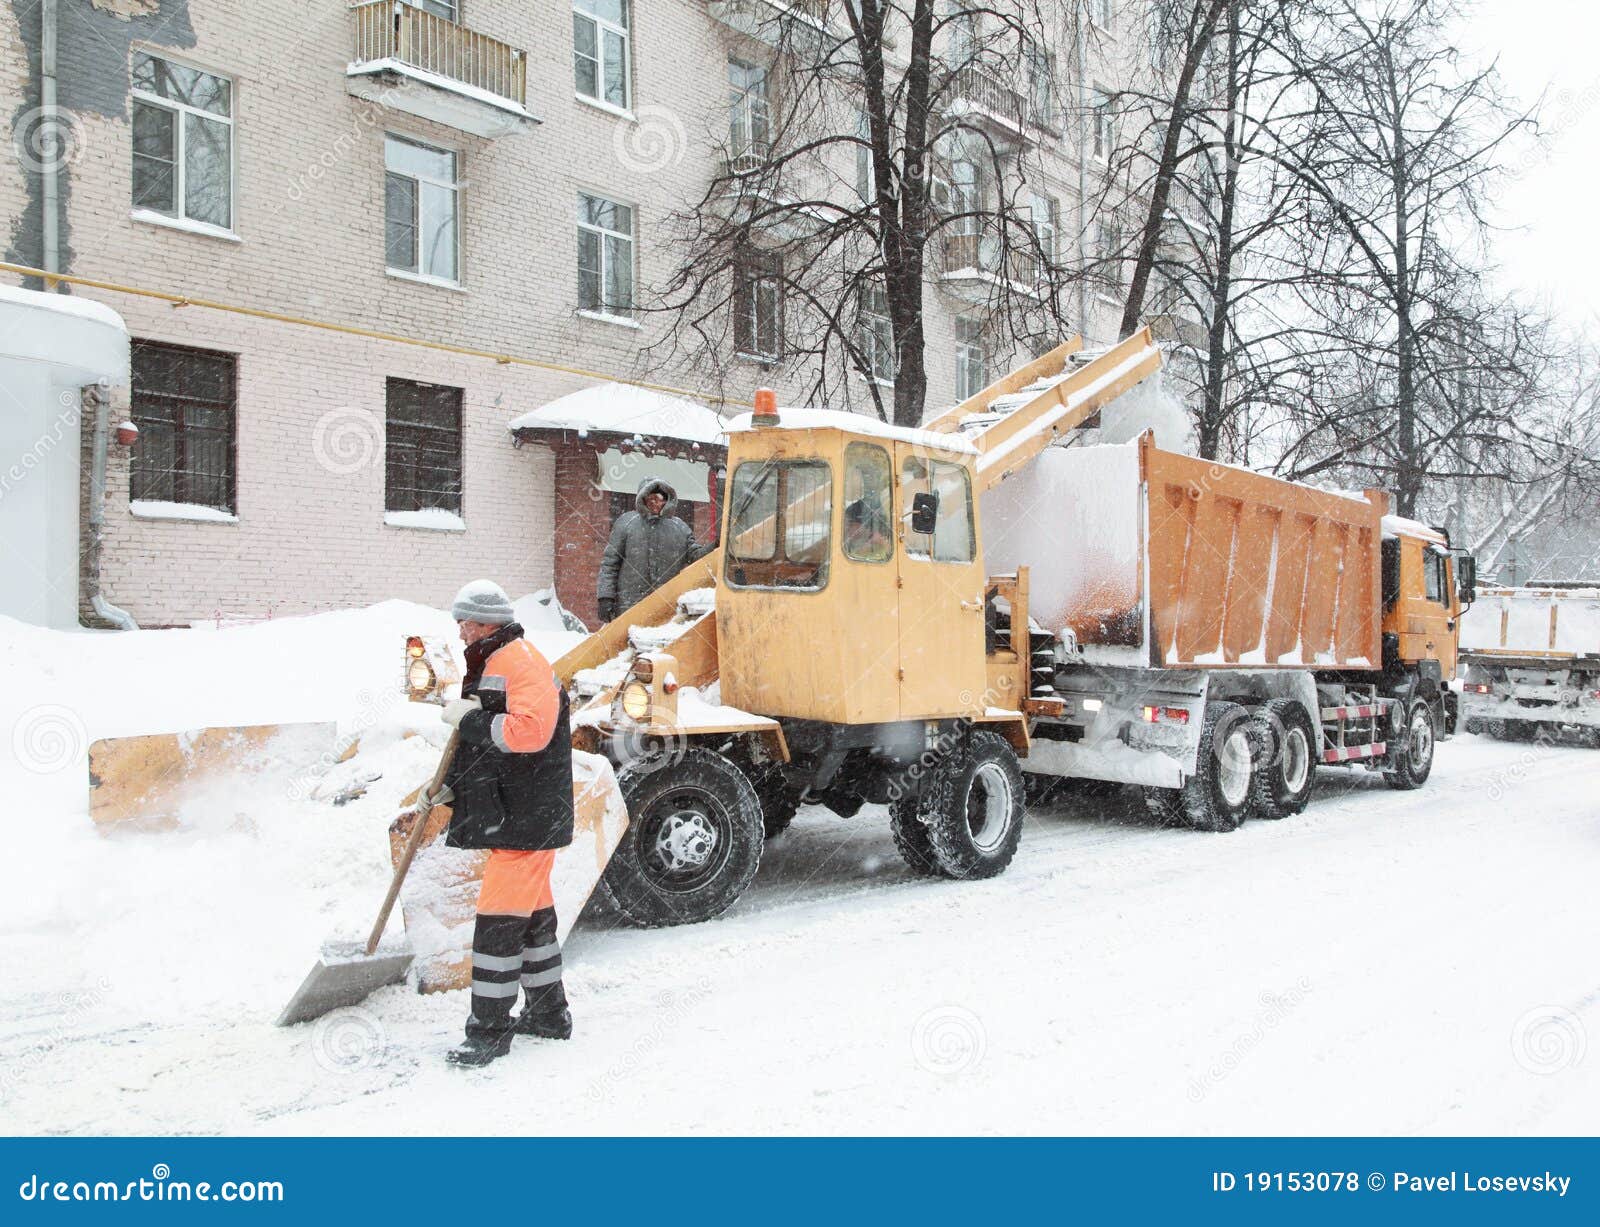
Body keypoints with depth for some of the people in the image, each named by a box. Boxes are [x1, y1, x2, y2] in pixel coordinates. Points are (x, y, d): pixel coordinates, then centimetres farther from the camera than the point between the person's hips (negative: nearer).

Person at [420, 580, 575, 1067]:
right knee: (533, 913, 18)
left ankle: (489, 1030, -1)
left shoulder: (522, 663, -15)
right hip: (508, 815, 11)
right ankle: (548, 1013, 29)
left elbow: (528, 731, -30)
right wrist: (450, 787, 13)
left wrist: (470, 719, -20)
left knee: (500, 917, -9)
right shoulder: (489, 666, 17)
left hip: (528, 818, -11)